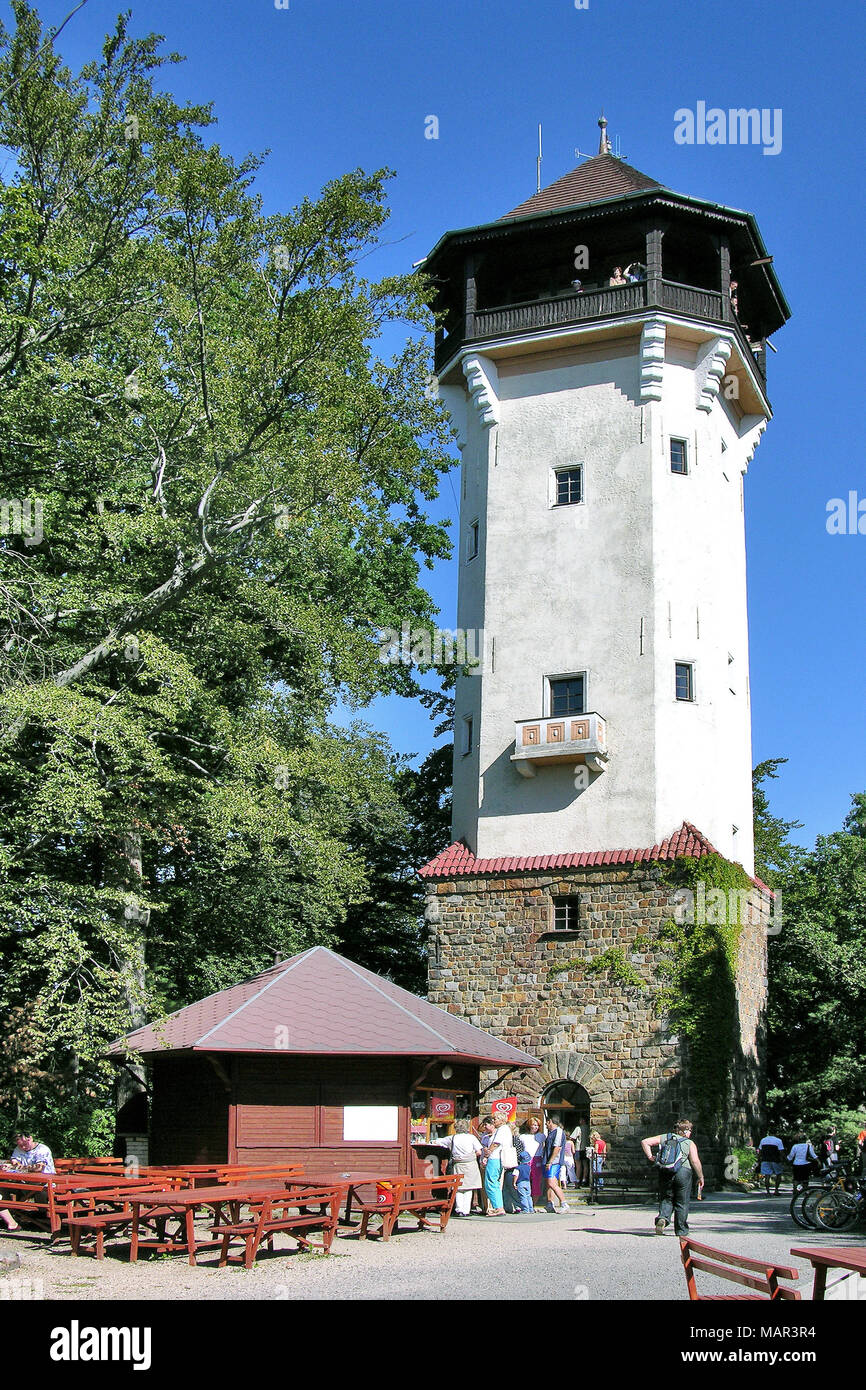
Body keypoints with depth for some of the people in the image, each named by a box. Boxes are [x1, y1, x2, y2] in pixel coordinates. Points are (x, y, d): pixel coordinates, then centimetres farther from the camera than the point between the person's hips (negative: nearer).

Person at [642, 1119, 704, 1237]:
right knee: (682, 1203, 10)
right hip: (683, 1173, -2)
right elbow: (695, 1161, -7)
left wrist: (650, 1156, 9)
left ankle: (663, 1217, -13)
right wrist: (701, 1177, 2)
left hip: (664, 1173, 3)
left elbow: (645, 1142, 8)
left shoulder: (664, 1138, 13)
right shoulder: (690, 1143, 3)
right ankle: (681, 1230, 12)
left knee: (666, 1199, 14)